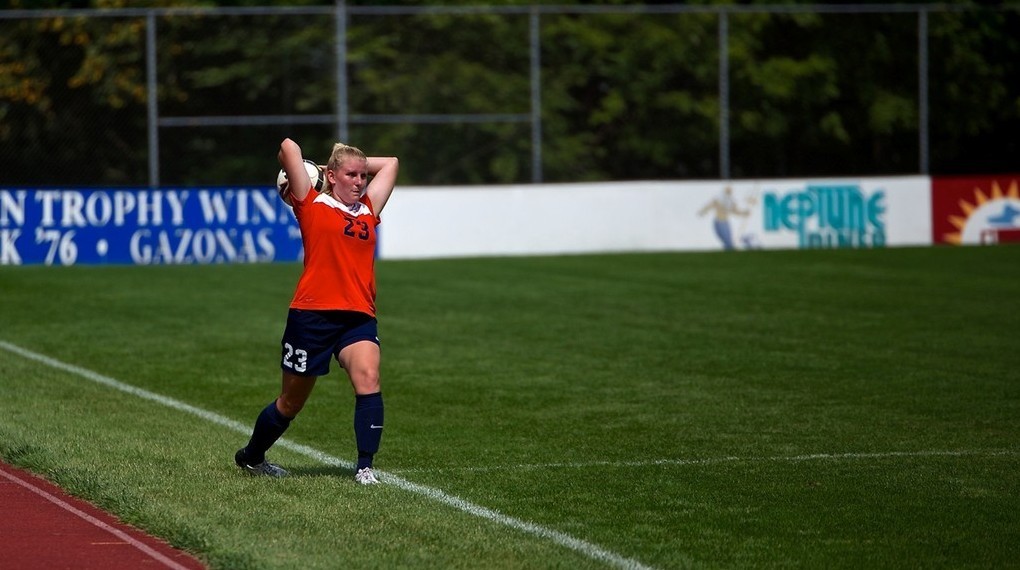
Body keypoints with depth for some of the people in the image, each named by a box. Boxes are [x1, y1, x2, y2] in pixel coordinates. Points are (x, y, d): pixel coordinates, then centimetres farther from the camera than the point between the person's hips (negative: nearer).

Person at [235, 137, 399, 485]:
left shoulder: (368, 211, 16)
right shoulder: (313, 206, 2)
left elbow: (390, 163, 27)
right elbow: (289, 147, -5)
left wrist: (356, 163, 23)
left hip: (358, 316, 4)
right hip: (313, 314, -4)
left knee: (368, 380, -22)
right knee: (291, 401, 10)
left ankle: (365, 468, -23)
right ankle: (250, 457, 34)